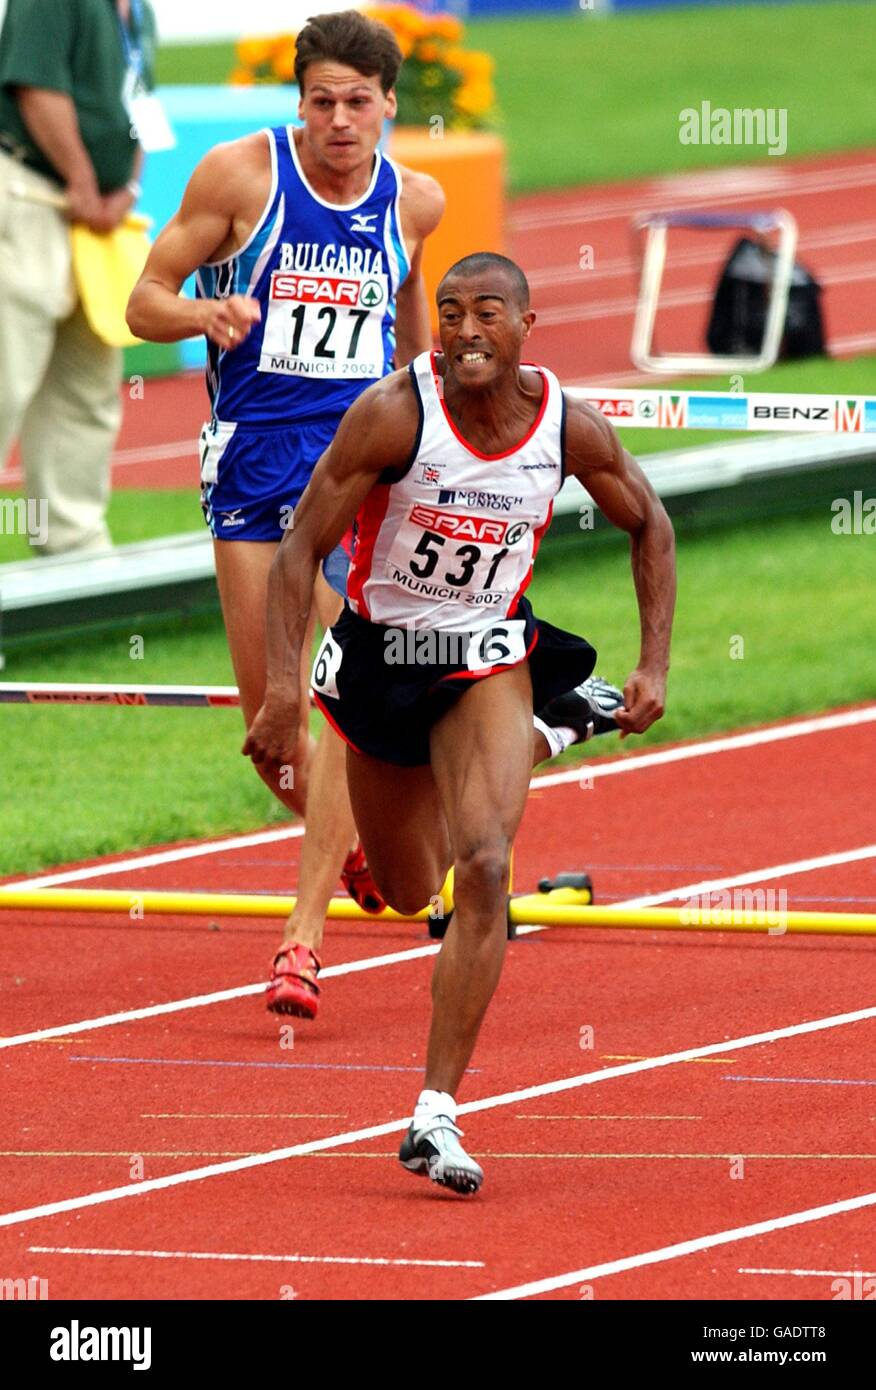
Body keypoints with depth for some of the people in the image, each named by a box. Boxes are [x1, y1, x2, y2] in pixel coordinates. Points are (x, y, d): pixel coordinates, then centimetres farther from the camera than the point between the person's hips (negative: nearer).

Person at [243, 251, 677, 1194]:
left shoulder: (570, 429, -14)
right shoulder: (394, 414, -22)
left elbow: (649, 525, 6)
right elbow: (301, 549, -19)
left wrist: (654, 666, 0)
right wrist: (282, 688, -29)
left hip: (488, 664, 0)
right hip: (378, 657, 0)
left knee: (483, 869, -22)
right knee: (410, 894, 17)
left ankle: (436, 1117, -20)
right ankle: (539, 741, 52)